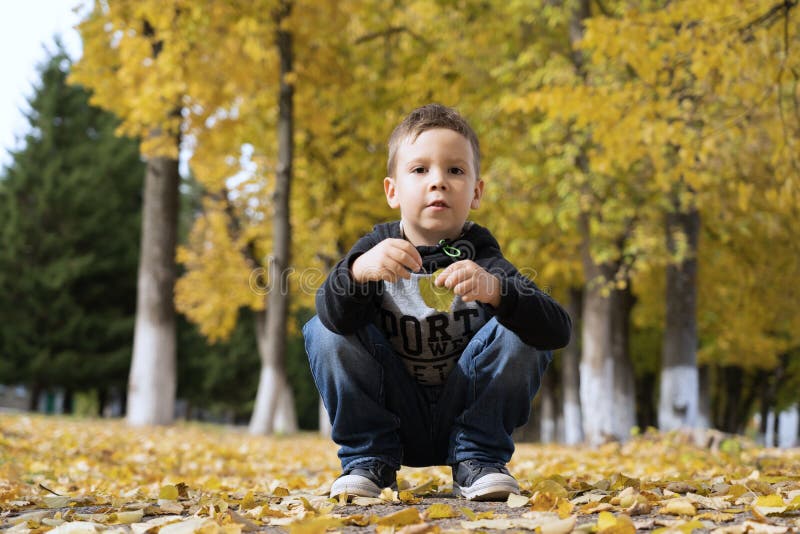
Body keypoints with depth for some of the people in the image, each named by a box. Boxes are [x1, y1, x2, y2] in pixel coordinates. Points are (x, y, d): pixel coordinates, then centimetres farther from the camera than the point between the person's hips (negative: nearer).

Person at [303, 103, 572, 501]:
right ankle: (369, 461, -6)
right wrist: (358, 270, -49)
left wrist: (494, 290, -46)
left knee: (521, 332, -22)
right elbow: (335, 315, -27)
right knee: (324, 331, -19)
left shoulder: (479, 253, -12)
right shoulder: (377, 247, -8)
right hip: (392, 418, 1)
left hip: (463, 417, -1)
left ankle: (477, 461, -8)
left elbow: (559, 330, -27)